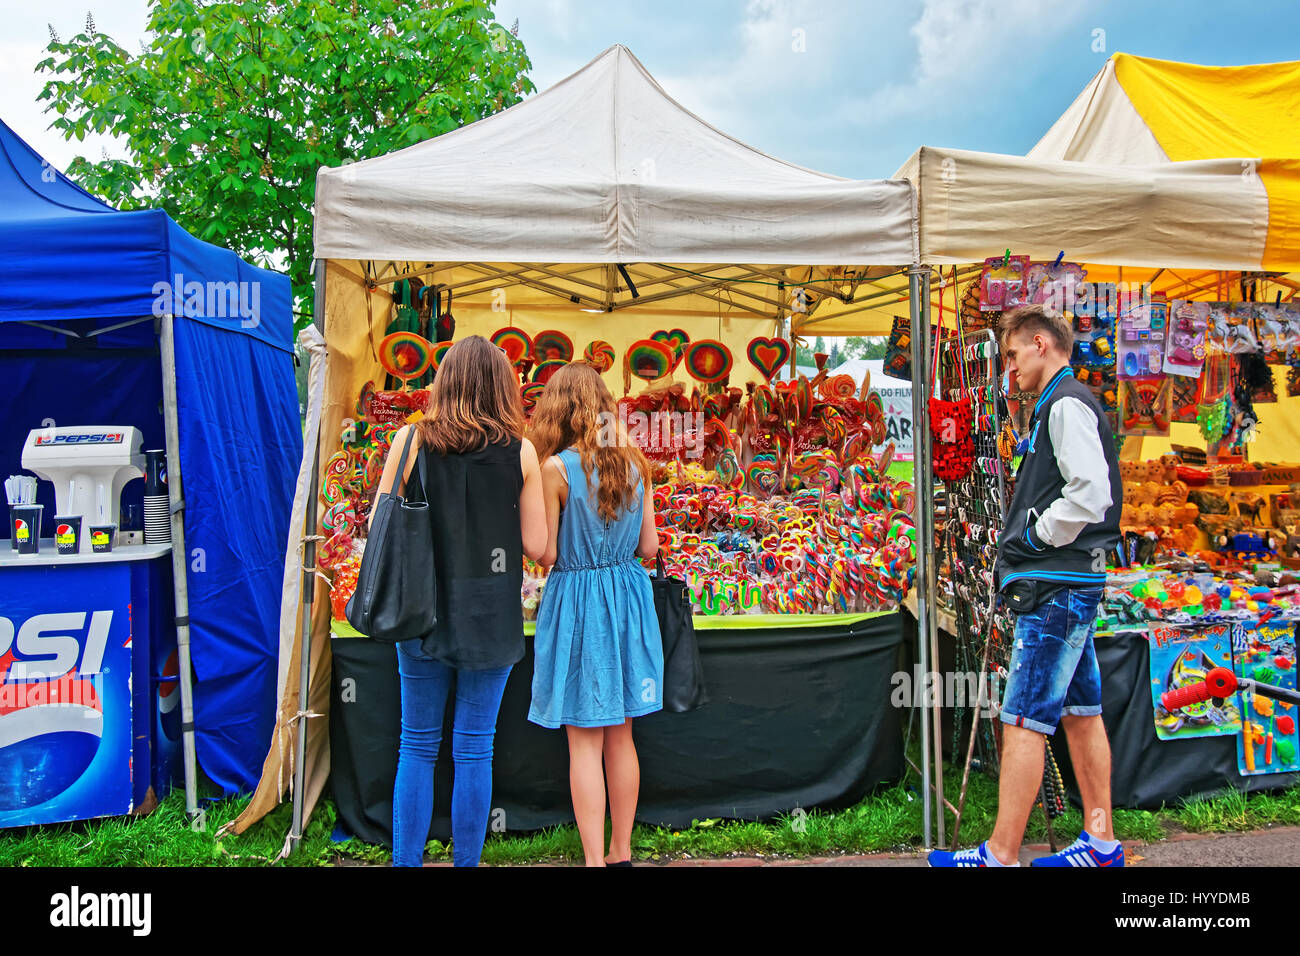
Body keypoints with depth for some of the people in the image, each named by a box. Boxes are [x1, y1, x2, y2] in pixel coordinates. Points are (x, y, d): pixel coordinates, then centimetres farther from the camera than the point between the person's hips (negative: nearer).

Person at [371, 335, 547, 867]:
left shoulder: (411, 440, -5)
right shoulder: (521, 452, -6)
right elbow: (537, 546, -5)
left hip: (424, 609, 1)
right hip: (492, 617, 0)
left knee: (417, 745, 13)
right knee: (475, 749, 10)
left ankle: (406, 861, 21)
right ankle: (466, 860, 20)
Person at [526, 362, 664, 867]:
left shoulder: (555, 469, -13)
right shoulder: (635, 462, 1)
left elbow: (546, 553, -10)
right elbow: (648, 546, 5)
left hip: (578, 600, -5)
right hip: (627, 597, 5)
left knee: (584, 742, 4)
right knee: (620, 735, 15)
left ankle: (595, 858, 8)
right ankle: (621, 852, 25)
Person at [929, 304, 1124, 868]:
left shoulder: (1066, 404, -12)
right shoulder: (1065, 405, 20)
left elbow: (1091, 494, -23)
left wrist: (1034, 539, -11)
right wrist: (1019, 555, 12)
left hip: (1056, 585, -11)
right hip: (1068, 582, 11)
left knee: (1023, 720, -8)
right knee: (1080, 713, 14)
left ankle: (1000, 855, -3)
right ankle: (1100, 842, 22)